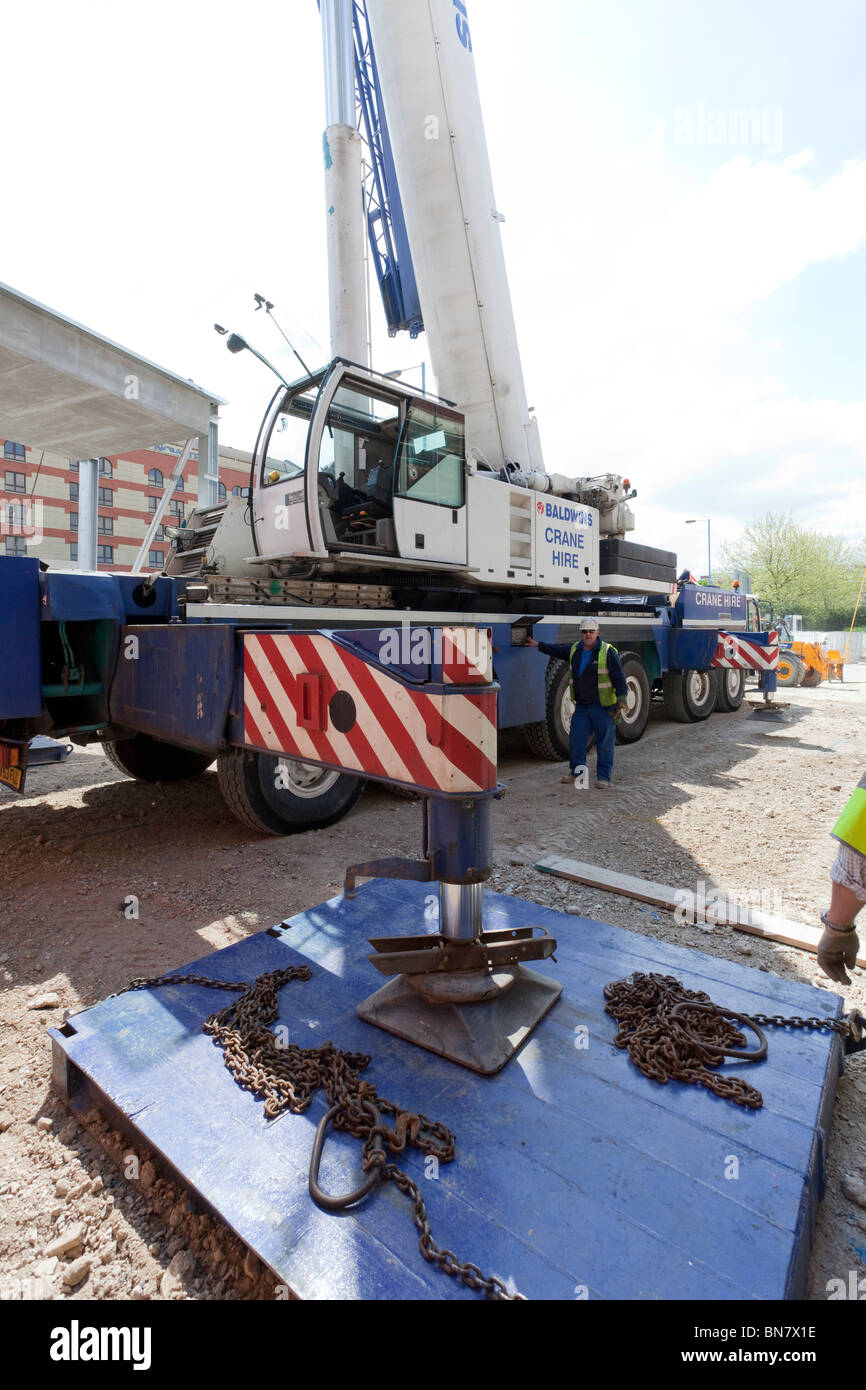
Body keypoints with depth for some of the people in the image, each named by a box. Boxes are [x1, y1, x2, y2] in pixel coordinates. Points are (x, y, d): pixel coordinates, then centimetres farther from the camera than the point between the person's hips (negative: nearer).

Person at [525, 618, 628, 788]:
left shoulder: (608, 652, -11)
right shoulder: (575, 650, 7)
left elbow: (619, 677, -12)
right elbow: (558, 649, 27)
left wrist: (621, 699, -18)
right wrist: (538, 645, 34)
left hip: (603, 707, -6)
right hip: (581, 706, 6)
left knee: (605, 742, 1)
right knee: (576, 739, 8)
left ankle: (603, 777, 9)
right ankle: (577, 772, 22)